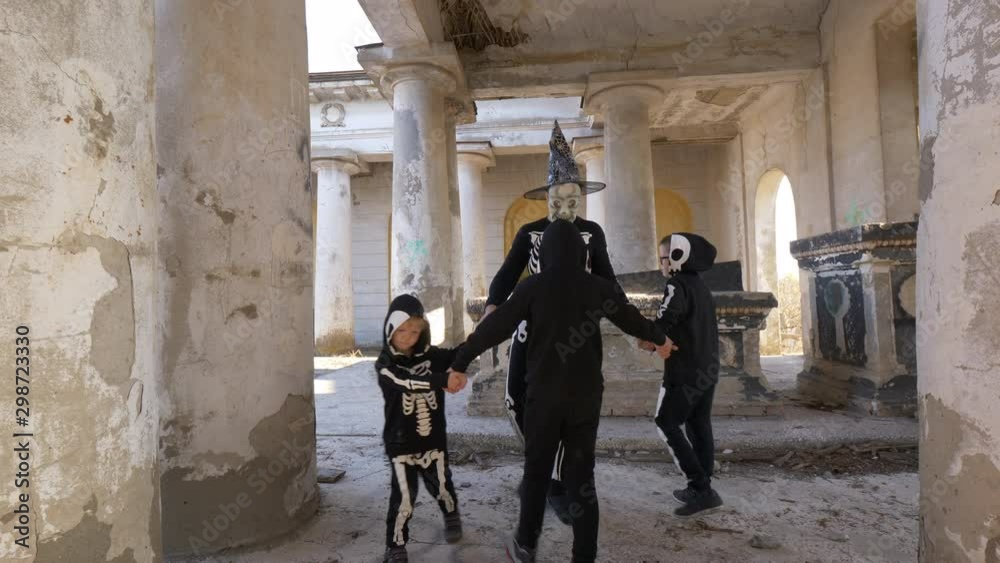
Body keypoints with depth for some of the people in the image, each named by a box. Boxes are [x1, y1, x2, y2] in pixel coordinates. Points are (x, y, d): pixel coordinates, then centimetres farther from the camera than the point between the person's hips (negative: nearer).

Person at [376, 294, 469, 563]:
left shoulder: (431, 355, -1)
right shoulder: (385, 364, -14)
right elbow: (408, 382, -32)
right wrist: (443, 380, -46)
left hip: (433, 439, 4)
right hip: (401, 444, -3)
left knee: (442, 486, 18)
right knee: (403, 497, 0)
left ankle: (452, 517, 48)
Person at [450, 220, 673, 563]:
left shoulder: (533, 286, -7)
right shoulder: (599, 287, 1)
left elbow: (494, 328, -4)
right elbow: (633, 319, 17)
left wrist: (460, 363, 6)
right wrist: (660, 339, 37)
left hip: (544, 394, -2)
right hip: (586, 395, 2)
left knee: (536, 472, 14)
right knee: (581, 475, 10)